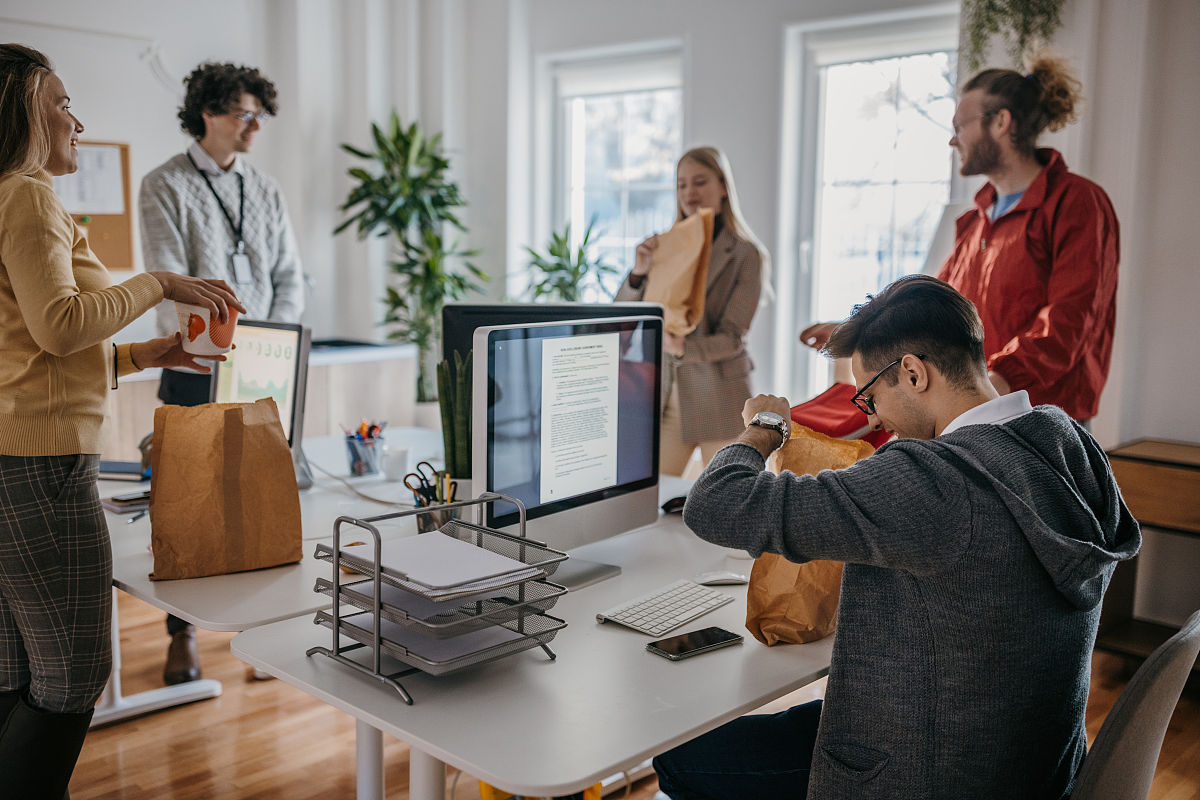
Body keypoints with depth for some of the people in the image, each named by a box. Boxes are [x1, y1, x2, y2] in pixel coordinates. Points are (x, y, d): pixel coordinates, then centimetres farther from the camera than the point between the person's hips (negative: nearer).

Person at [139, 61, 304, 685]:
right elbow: (171, 284, -11)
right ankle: (182, 633, 13)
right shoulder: (165, 185, -2)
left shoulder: (266, 190, 12)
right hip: (196, 369, -4)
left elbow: (289, 278, 10)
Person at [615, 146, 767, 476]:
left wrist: (684, 349, -31)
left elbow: (731, 338, -12)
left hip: (719, 401, -3)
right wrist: (638, 272, -17)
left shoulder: (747, 254, -6)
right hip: (667, 393, 4)